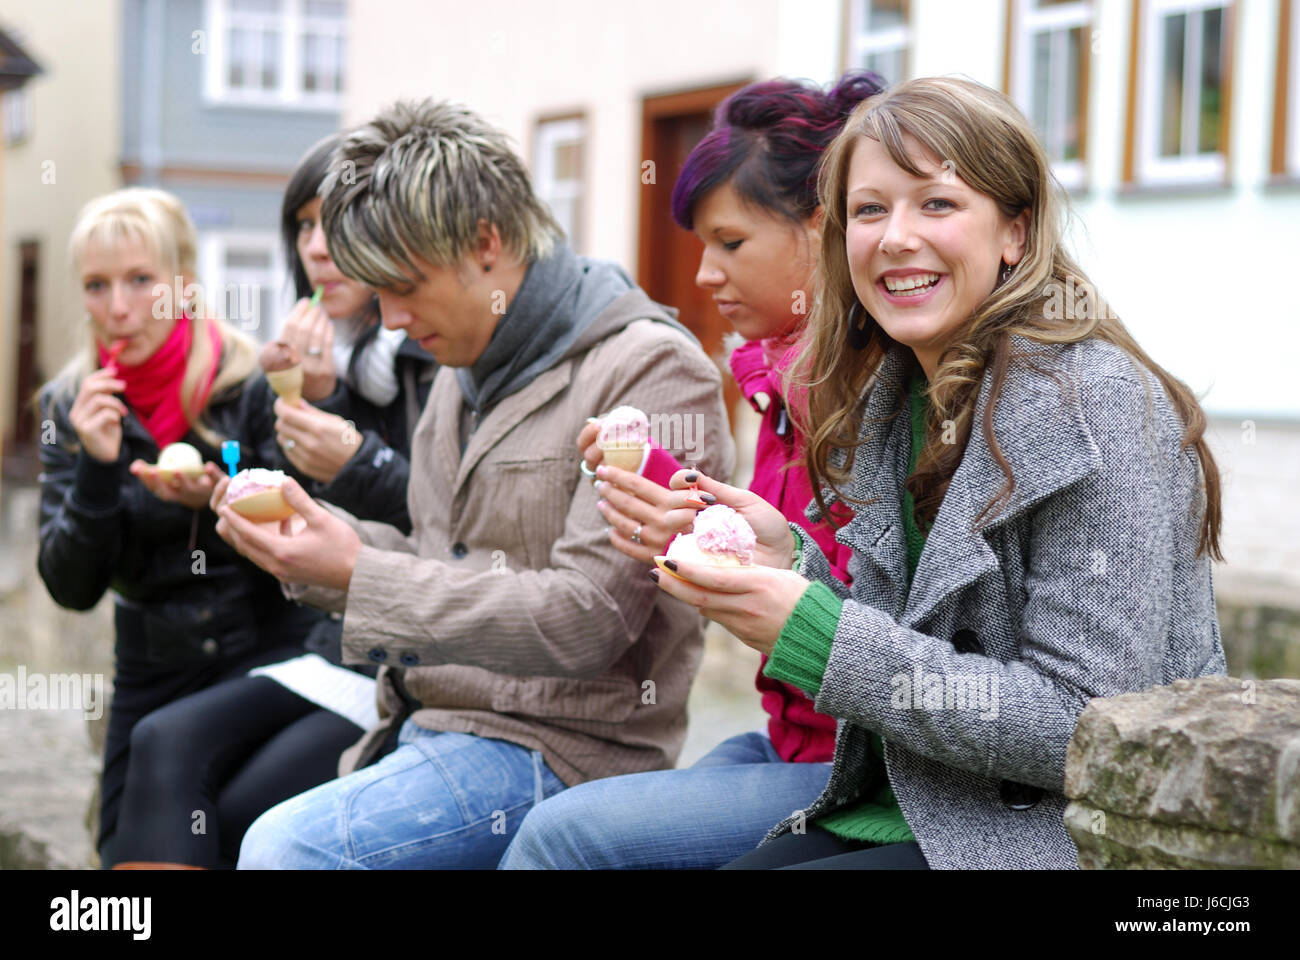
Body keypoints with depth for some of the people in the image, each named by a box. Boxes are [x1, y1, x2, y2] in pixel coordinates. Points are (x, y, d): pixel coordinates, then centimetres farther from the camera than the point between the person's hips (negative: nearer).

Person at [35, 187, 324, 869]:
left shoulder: (254, 384, -10)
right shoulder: (70, 405, 1)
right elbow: (72, 589, -6)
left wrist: (221, 502, -26)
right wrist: (96, 467, -19)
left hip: (266, 646, -4)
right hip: (152, 665, 4)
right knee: (124, 855, 1)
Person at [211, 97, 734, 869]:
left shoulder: (651, 371, -11)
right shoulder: (466, 372, 16)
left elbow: (583, 621, -19)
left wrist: (359, 575, -20)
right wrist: (317, 533, 2)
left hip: (554, 747, -8)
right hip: (428, 726, 8)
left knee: (286, 847, -27)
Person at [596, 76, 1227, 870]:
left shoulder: (1095, 405, -18)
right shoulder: (894, 393, 7)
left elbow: (1088, 730, -22)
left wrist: (814, 633, -23)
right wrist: (794, 560, -5)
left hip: (1050, 834, -7)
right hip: (901, 810, 7)